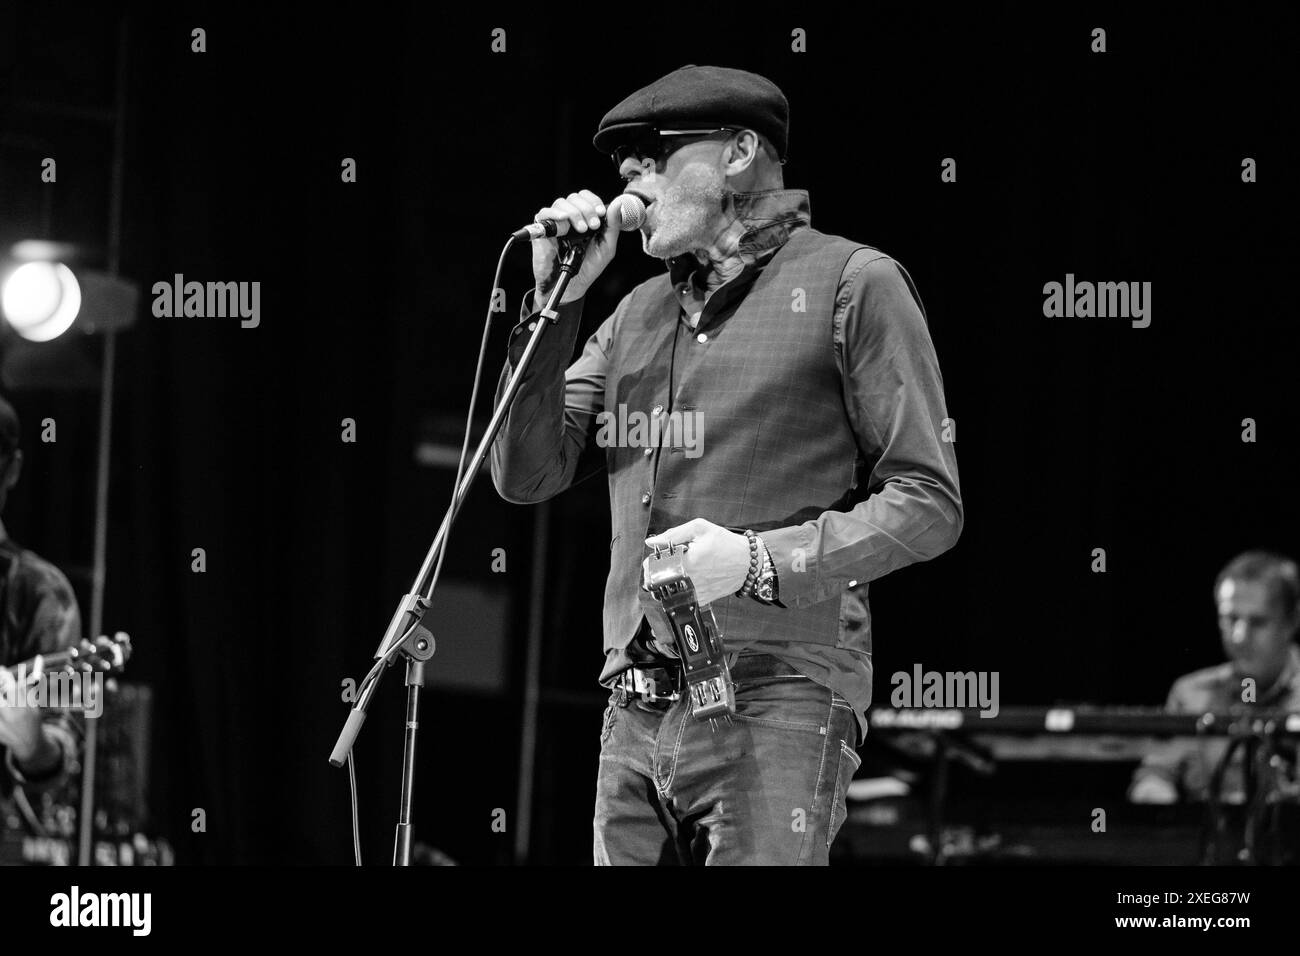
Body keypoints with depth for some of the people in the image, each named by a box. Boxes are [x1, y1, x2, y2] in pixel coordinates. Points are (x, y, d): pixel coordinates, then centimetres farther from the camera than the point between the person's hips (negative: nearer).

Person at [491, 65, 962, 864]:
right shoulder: (641, 311, 20)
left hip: (777, 700, -6)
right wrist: (556, 298, 5)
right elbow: (527, 474, 13)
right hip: (638, 710, 6)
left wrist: (760, 561, -16)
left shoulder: (852, 283, 1)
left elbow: (929, 504, -4)